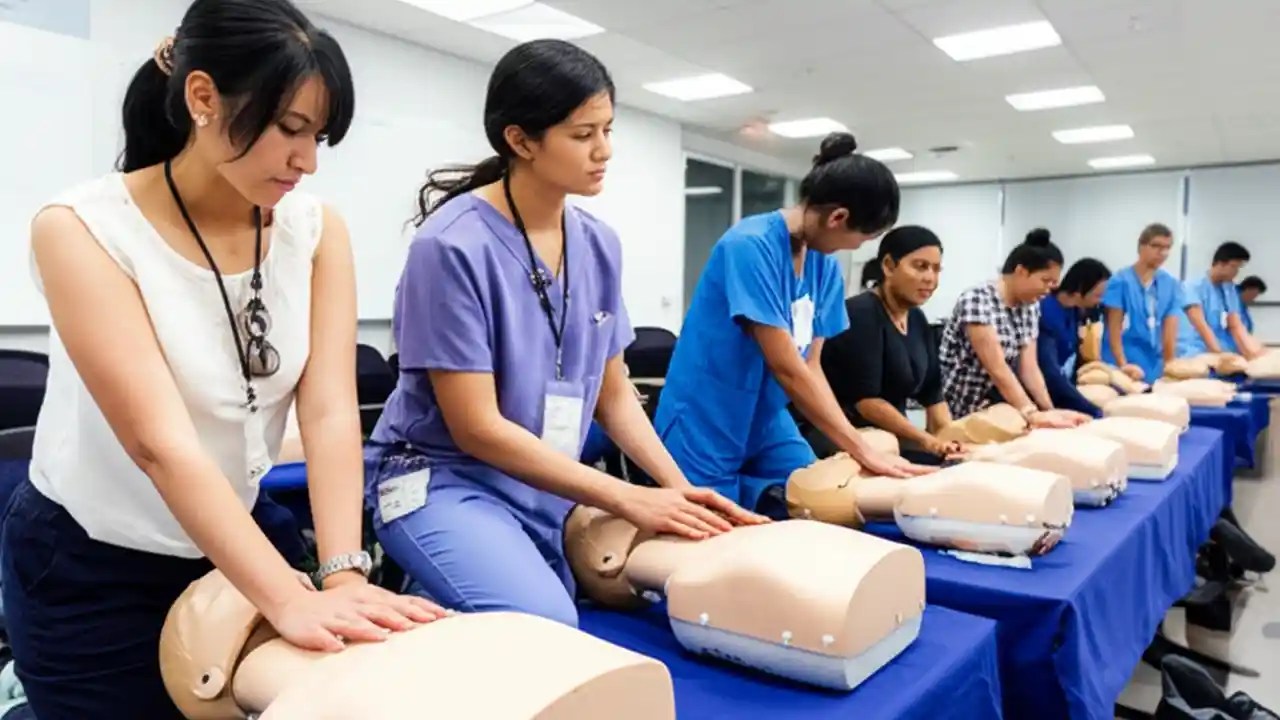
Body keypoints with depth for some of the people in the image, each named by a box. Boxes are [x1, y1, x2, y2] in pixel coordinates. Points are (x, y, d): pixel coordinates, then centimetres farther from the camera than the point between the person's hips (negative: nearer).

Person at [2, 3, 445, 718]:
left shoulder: (317, 230, -10)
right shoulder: (81, 230, -21)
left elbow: (330, 412, -17)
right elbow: (162, 443, -30)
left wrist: (343, 572, -28)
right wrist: (290, 600, -37)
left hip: (230, 547, 4)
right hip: (88, 568, -4)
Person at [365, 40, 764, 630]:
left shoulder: (599, 246, 0)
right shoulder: (453, 246, -19)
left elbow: (613, 393, 8)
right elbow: (477, 428, -20)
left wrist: (681, 490, -6)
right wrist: (629, 499, -19)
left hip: (549, 488, 7)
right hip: (443, 479, -6)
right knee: (543, 625, -28)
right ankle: (427, 603, 4)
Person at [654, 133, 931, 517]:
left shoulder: (825, 266, 2)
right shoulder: (751, 246, -22)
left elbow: (811, 367, 2)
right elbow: (787, 368, -24)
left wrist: (852, 448, -10)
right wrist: (863, 452, -20)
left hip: (767, 427, 7)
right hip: (705, 433, -7)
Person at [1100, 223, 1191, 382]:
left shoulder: (1172, 284, 6)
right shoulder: (1120, 281, -5)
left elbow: (1170, 333, 2)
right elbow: (1114, 329, -8)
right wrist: (1123, 365, -15)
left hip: (1154, 368, 4)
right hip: (1122, 368, -4)